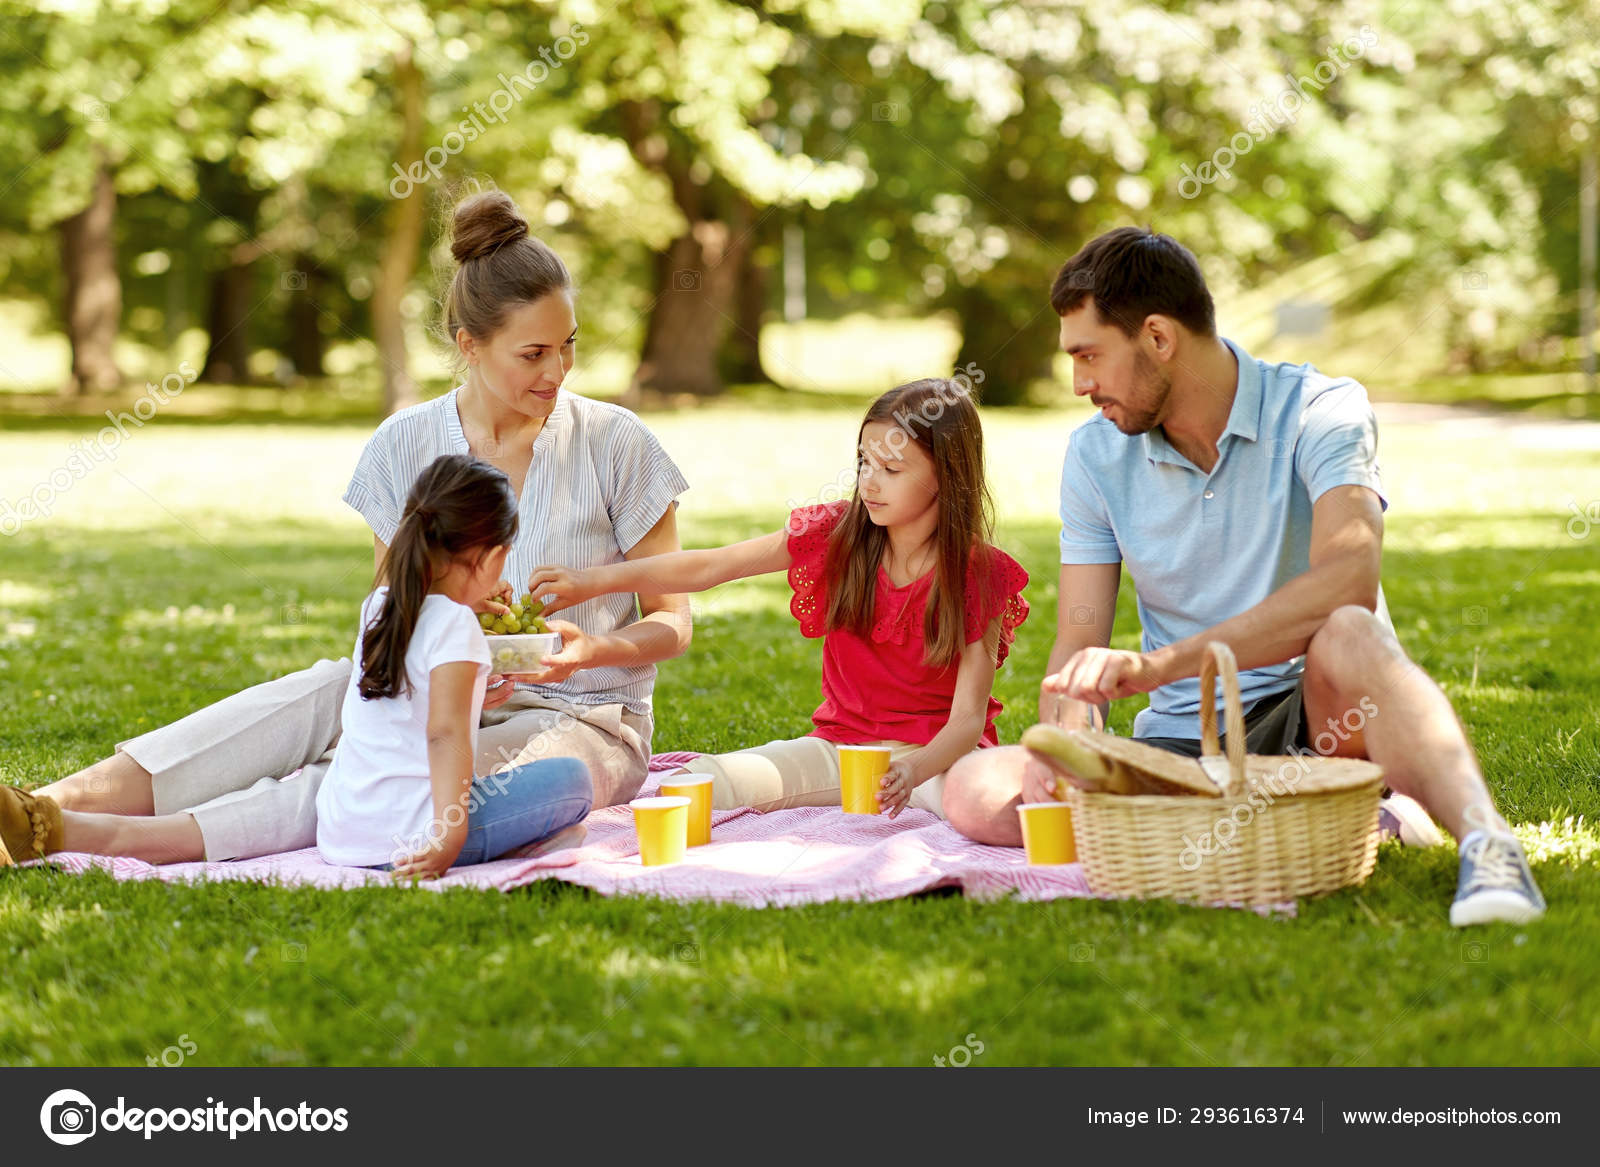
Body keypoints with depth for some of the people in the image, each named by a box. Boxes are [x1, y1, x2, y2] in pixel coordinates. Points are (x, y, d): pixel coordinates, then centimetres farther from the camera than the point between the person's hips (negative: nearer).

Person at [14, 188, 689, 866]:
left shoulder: (615, 444, -6)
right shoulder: (405, 446, 0)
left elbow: (672, 621, 0)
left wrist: (596, 648, -21)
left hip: (584, 726, -3)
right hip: (443, 699, 3)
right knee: (324, 693, -30)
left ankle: (112, 836, -46)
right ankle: (61, 800, -42)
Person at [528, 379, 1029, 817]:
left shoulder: (979, 575, -10)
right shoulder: (837, 534, 0)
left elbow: (969, 716, -16)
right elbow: (710, 567, 1)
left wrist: (914, 769, -37)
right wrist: (596, 580, -7)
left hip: (936, 750, -3)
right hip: (841, 744, 3)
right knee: (706, 779, -22)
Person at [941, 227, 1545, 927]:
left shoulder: (1318, 409, -9)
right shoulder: (1095, 456, 6)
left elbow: (1348, 578, -28)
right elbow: (1077, 647, 3)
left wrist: (1159, 664, -37)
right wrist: (1067, 745, -21)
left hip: (1315, 713, -4)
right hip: (1182, 742, 5)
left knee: (1347, 634, -38)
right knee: (976, 792, -23)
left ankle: (1487, 843, -54)